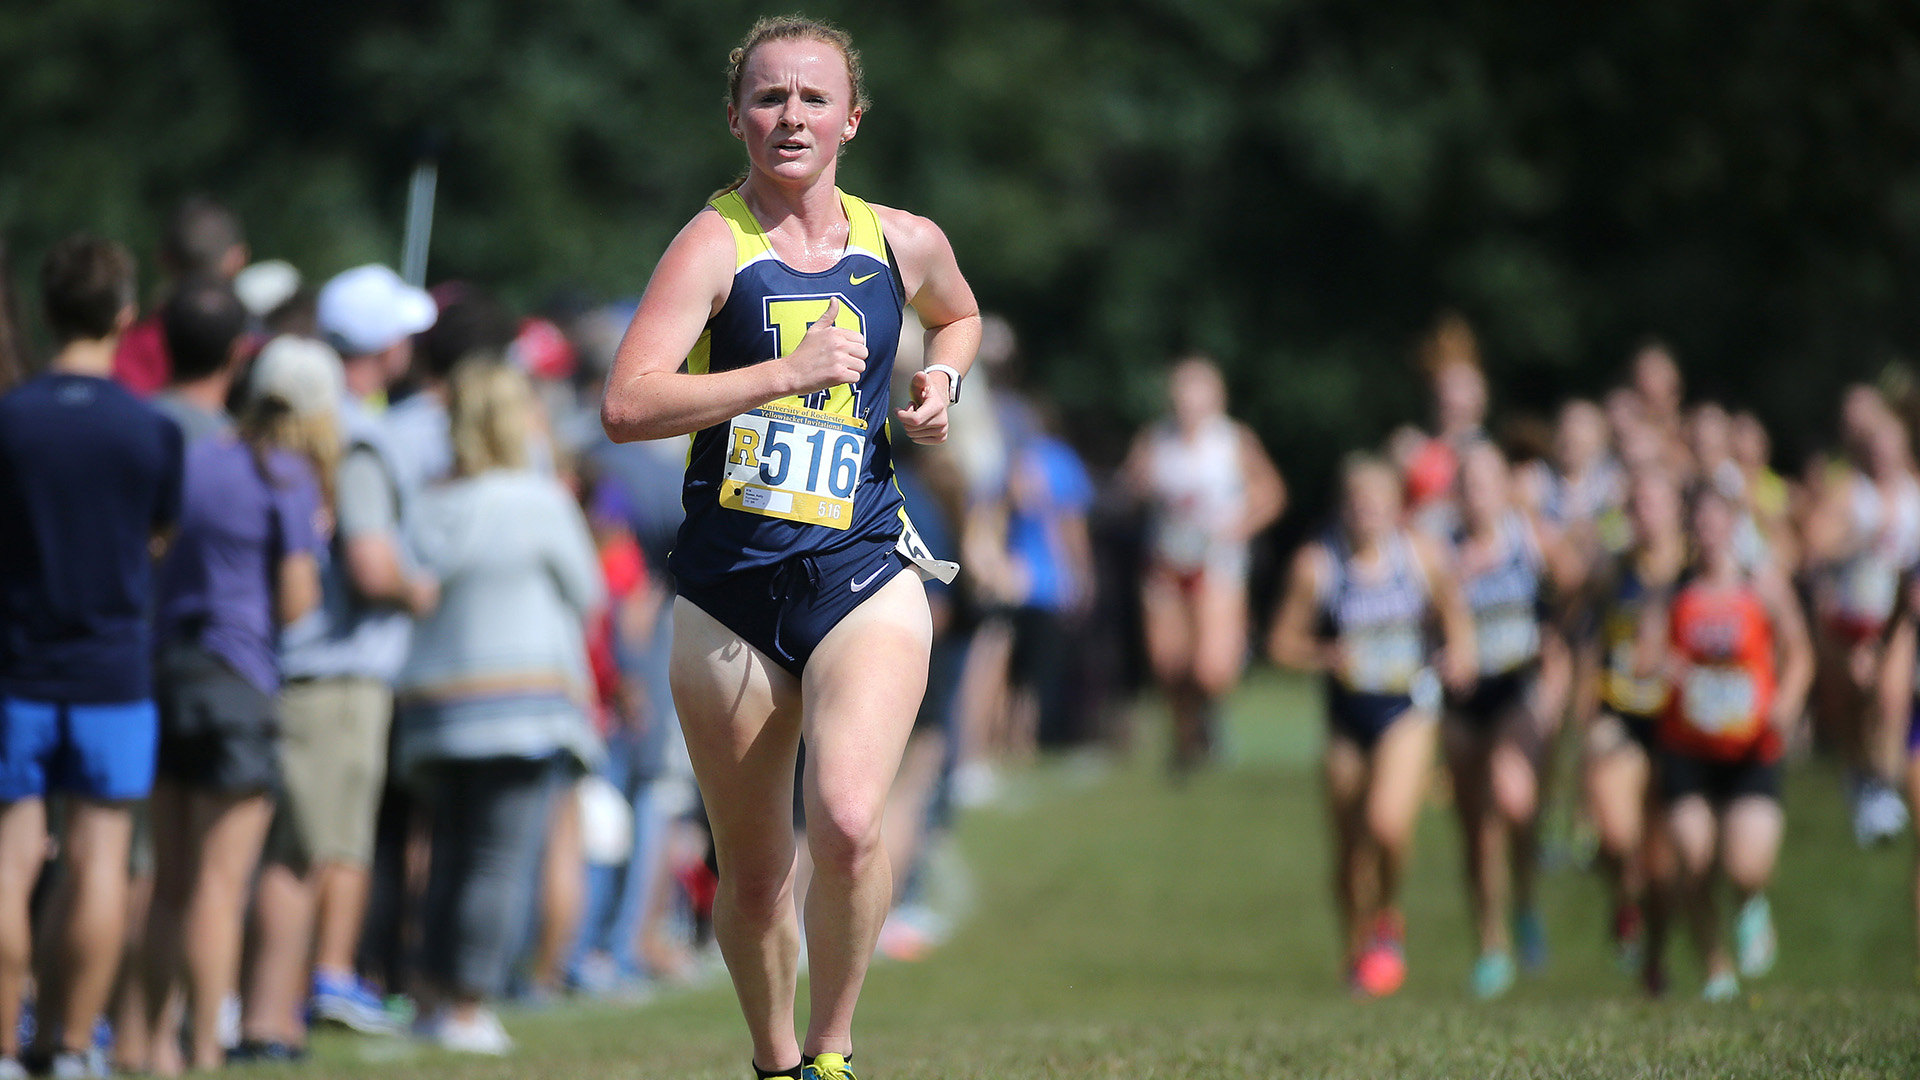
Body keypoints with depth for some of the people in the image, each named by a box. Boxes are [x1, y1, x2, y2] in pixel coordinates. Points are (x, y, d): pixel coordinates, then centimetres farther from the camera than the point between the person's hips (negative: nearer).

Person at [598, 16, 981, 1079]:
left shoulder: (904, 242, 6)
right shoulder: (715, 243, -7)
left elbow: (959, 315, 31)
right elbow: (627, 405, -20)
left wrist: (943, 381, 9)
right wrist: (789, 372, -23)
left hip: (862, 574, 1)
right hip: (729, 588, -1)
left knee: (847, 822, -21)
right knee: (752, 869, 8)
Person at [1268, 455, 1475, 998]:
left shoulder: (1422, 556, -5)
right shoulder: (1317, 565, -9)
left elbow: (1454, 613, 12)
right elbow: (1283, 642, -2)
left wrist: (1459, 653, -8)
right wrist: (1327, 656, -21)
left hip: (1408, 710, -1)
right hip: (1348, 712, 1)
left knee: (1387, 822, -23)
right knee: (1349, 849, 6)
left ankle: (1388, 916, 7)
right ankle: (1359, 948, 32)